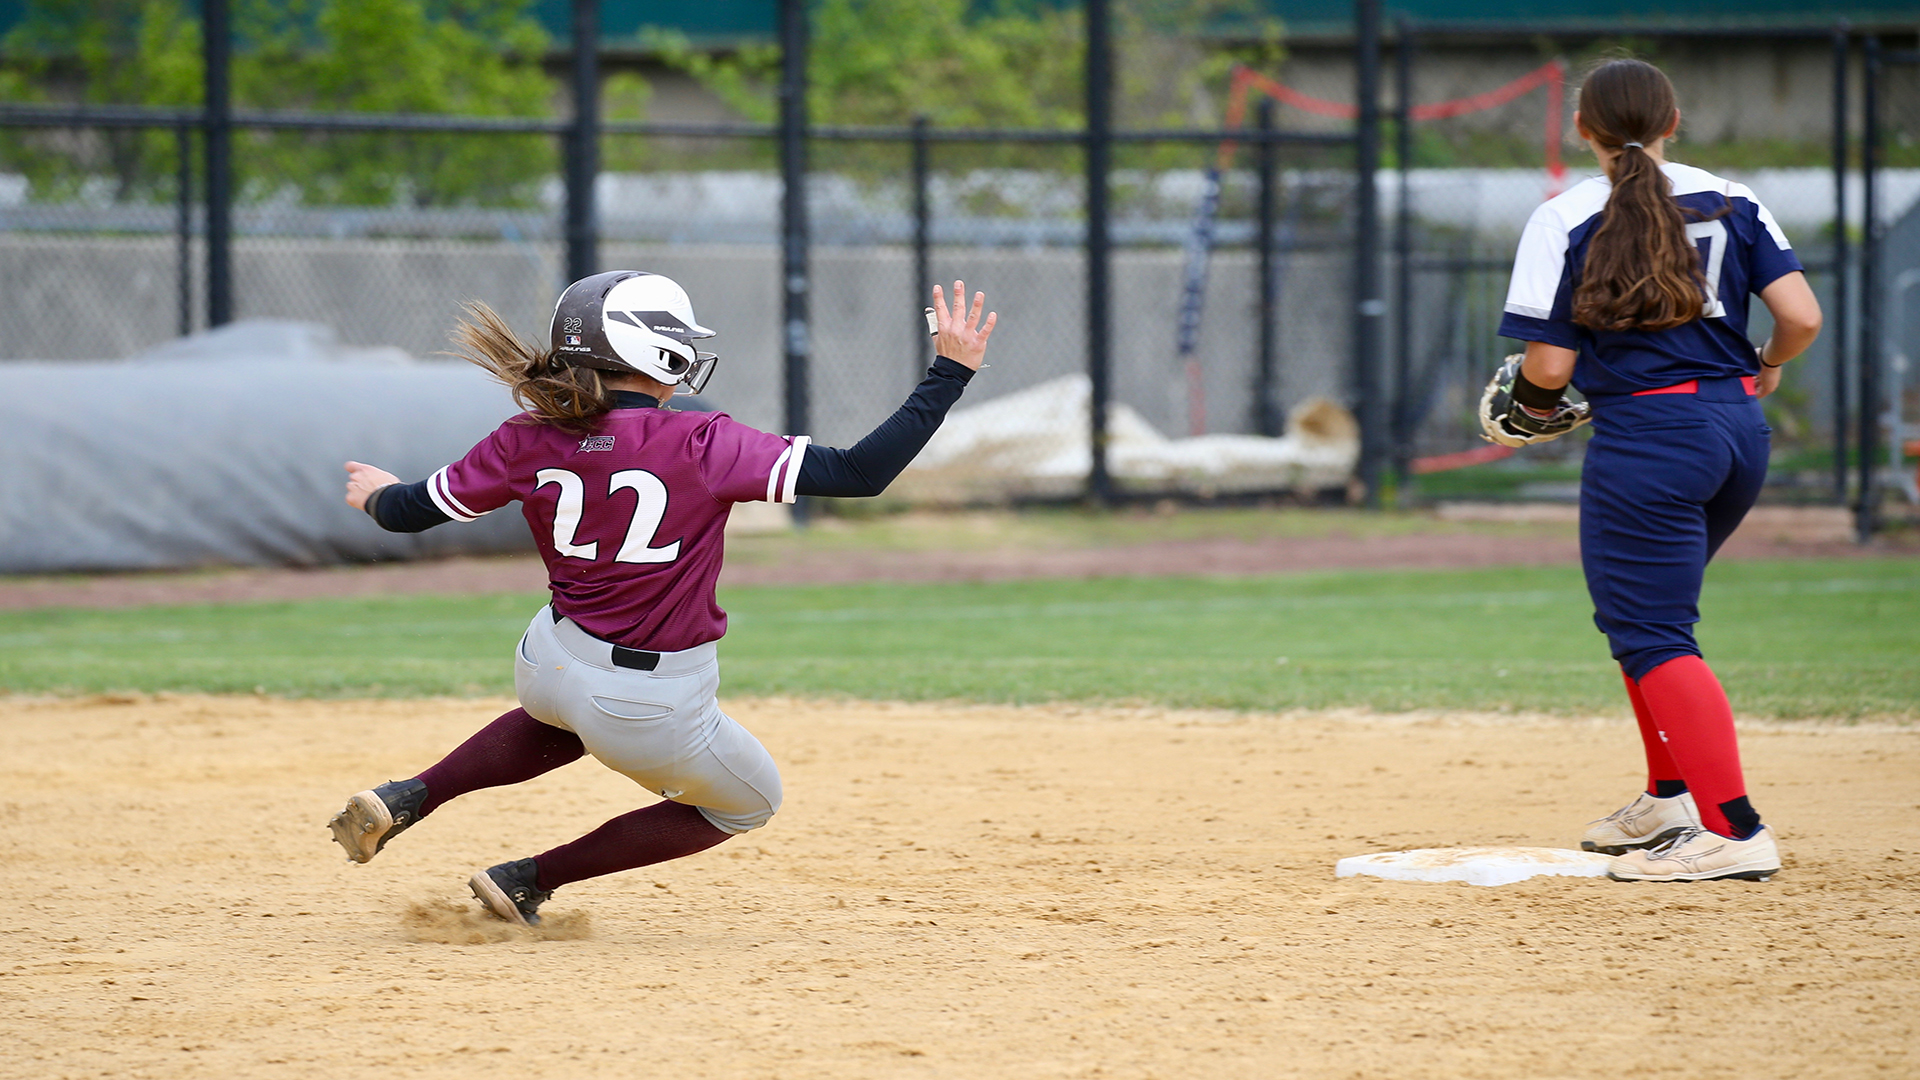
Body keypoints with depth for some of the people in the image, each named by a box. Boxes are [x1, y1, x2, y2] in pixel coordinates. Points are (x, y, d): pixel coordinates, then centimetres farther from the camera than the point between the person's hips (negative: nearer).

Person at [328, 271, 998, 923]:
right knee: (750, 801, 24)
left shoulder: (529, 442, -7)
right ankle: (533, 879, 18)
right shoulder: (700, 447, -21)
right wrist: (950, 373, -16)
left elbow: (409, 513, 3)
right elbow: (861, 473, -22)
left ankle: (408, 799, 24)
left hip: (548, 668, 6)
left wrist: (378, 495, 27)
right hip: (655, 711, -6)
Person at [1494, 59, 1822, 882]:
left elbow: (1549, 365, -9)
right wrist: (1766, 368, 19)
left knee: (1651, 632, -5)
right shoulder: (1731, 202, 6)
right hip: (1739, 428, 6)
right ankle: (1668, 801, 29)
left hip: (1645, 436, -6)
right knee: (1646, 610, 24)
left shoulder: (1563, 220, -6)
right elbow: (1801, 316, -2)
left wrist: (1532, 404, 14)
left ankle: (1735, 830, -15)